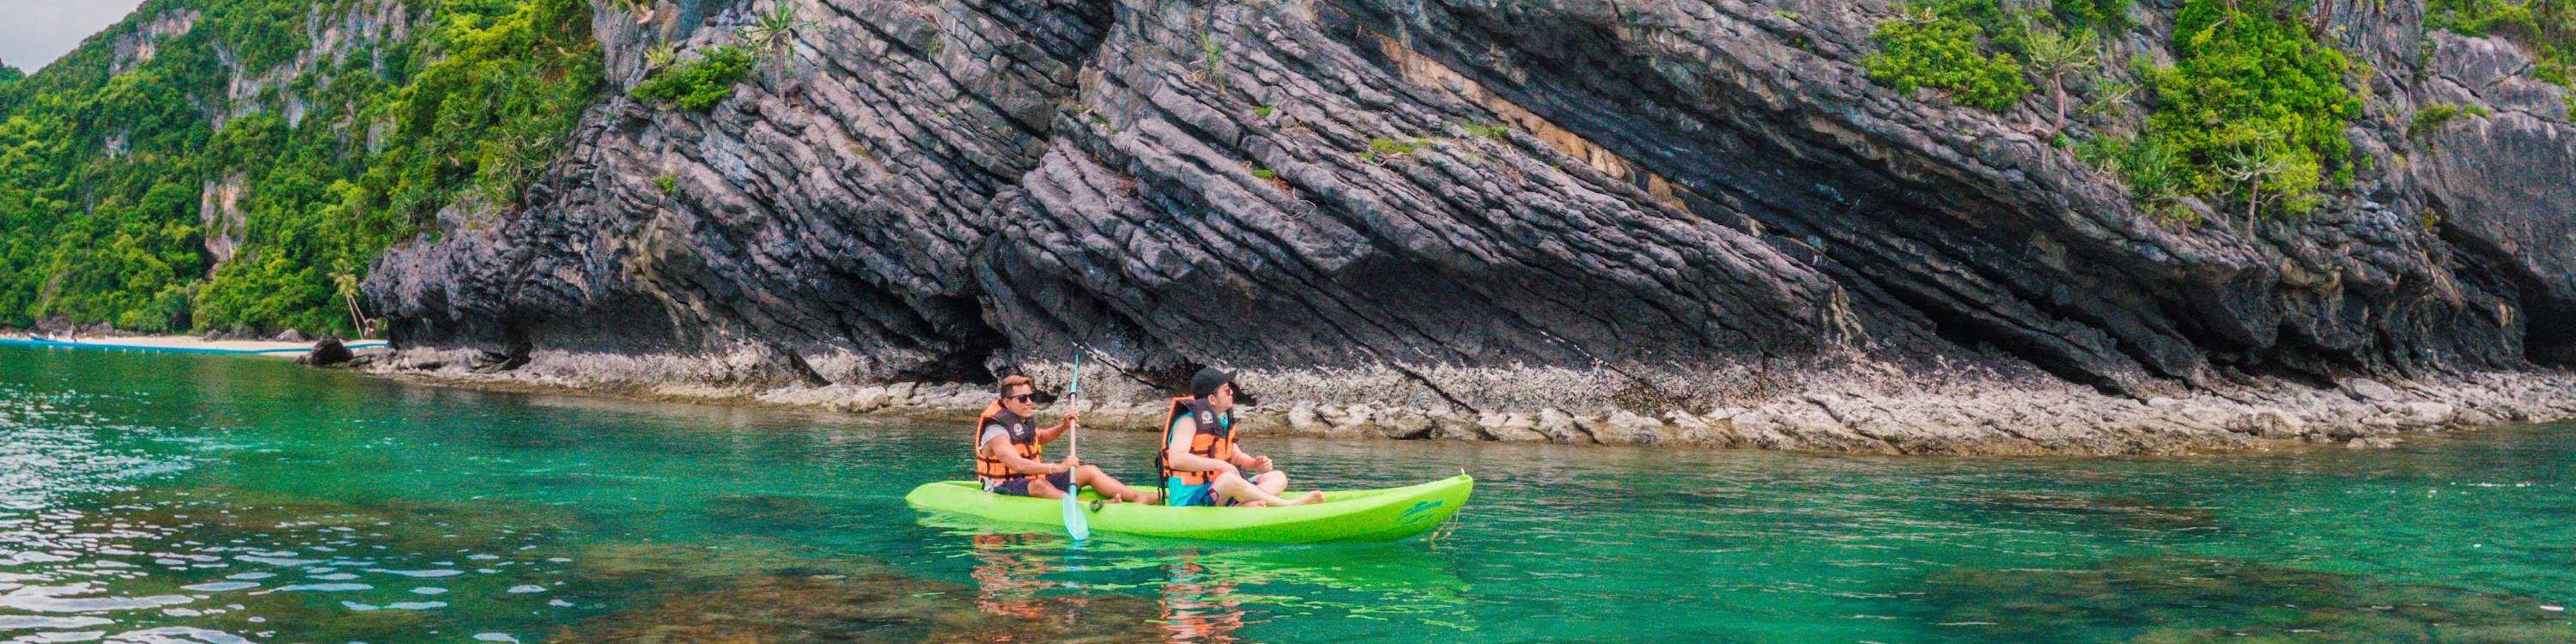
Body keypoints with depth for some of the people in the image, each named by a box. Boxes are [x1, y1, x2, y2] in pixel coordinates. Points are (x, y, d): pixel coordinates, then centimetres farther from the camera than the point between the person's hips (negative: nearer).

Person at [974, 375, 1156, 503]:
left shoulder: (1022, 422, 9)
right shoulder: (997, 429, -20)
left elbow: (1041, 437, 32)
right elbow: (1018, 465, -35)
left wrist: (1064, 426, 12)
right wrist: (1057, 467, -42)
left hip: (1033, 480, 9)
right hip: (1005, 488, -9)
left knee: (1089, 471, -2)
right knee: (1038, 485, -42)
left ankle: (1138, 497, -17)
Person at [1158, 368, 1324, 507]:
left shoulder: (1222, 420, 13)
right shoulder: (1189, 420, -13)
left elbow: (1236, 456, 23)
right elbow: (1176, 459, -27)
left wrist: (1255, 463, 0)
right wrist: (1220, 465, -27)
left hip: (1216, 491, 9)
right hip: (1188, 499, -9)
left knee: (1278, 477, 3)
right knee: (1229, 479, -39)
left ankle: (1241, 507, -29)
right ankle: (1289, 505, -27)